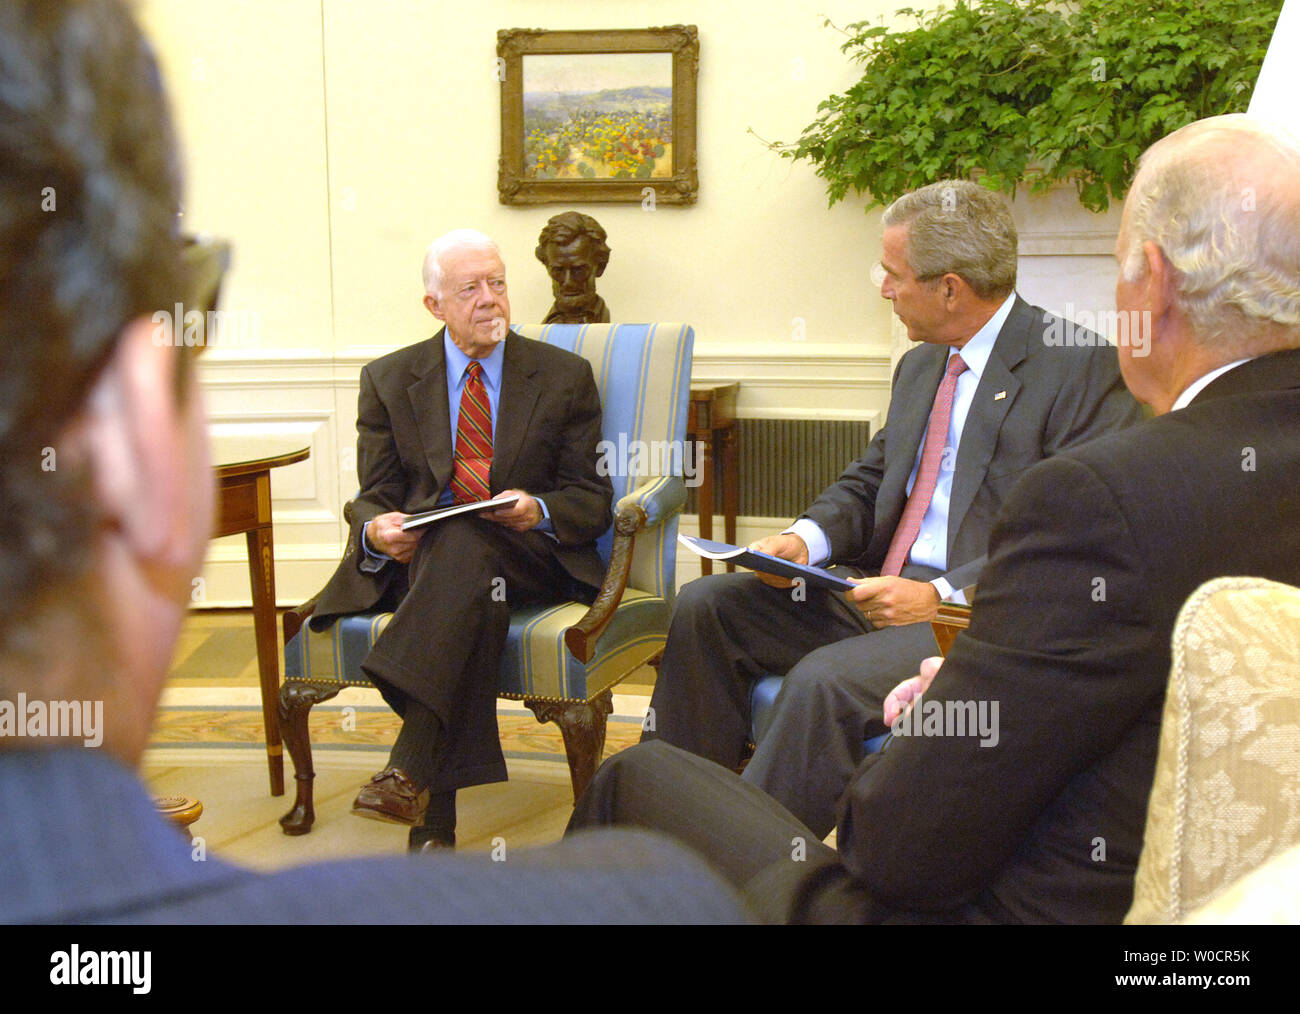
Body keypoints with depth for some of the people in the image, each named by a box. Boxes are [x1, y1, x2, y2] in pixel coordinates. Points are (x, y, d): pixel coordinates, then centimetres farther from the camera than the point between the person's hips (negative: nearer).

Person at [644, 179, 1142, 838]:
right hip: (877, 587, 8)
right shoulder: (920, 366, 18)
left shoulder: (1082, 368, -10)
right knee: (704, 608, -4)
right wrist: (806, 538, -1)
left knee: (825, 680, -32)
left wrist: (941, 595, -23)